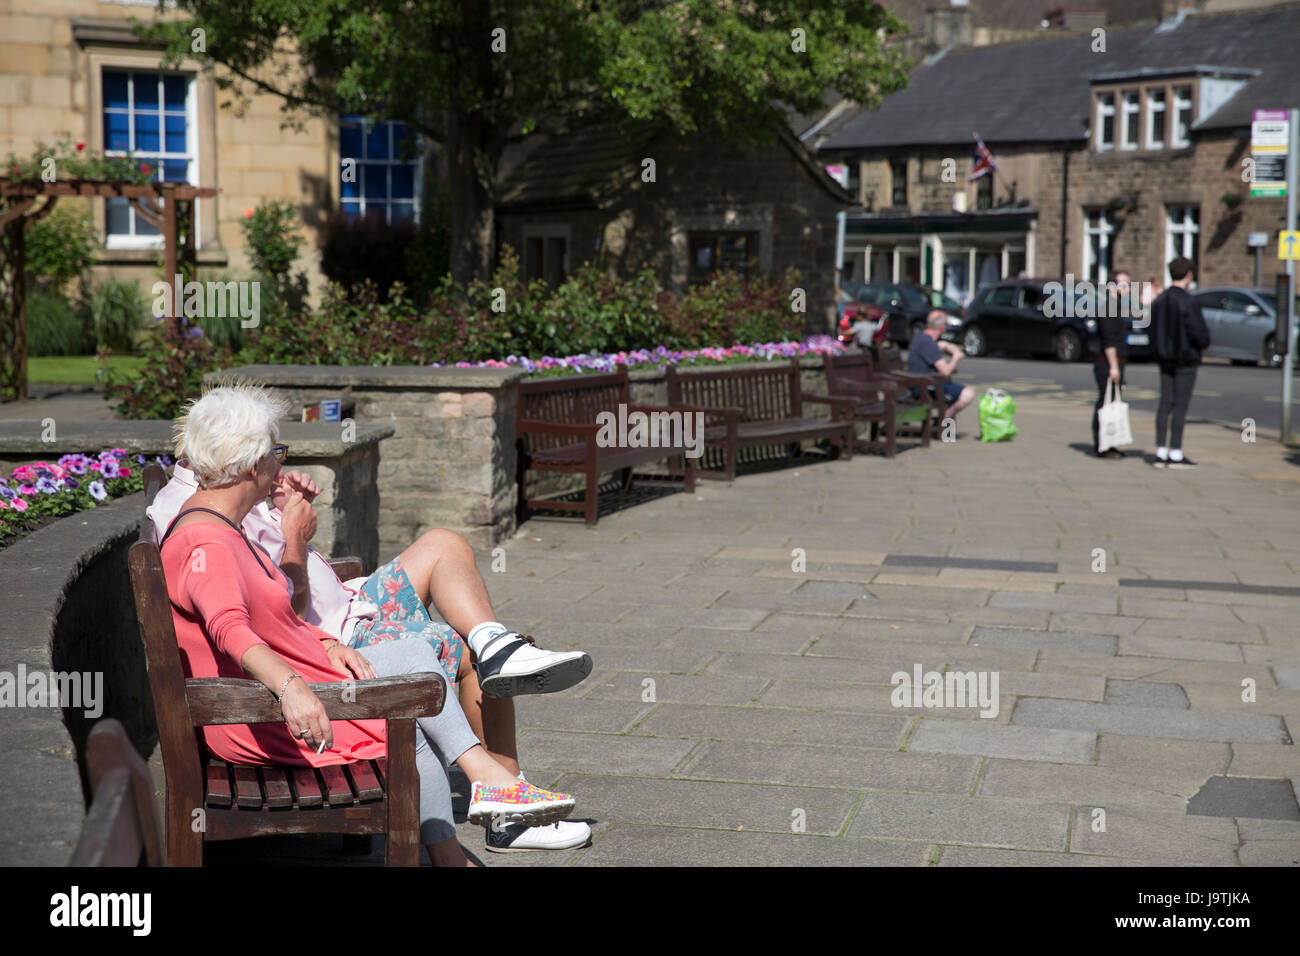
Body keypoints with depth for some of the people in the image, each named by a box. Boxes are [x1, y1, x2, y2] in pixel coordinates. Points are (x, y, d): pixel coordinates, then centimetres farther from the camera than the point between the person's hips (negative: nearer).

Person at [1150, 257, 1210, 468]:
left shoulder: (1159, 300, 5)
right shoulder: (1188, 302, -17)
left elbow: (1153, 329, 10)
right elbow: (1198, 332, -18)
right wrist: (1204, 344, 2)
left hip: (1164, 358, 7)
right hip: (1185, 359, -6)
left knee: (1165, 403, 9)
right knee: (1180, 405, -3)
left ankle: (1161, 452, 9)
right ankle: (1176, 454, -2)